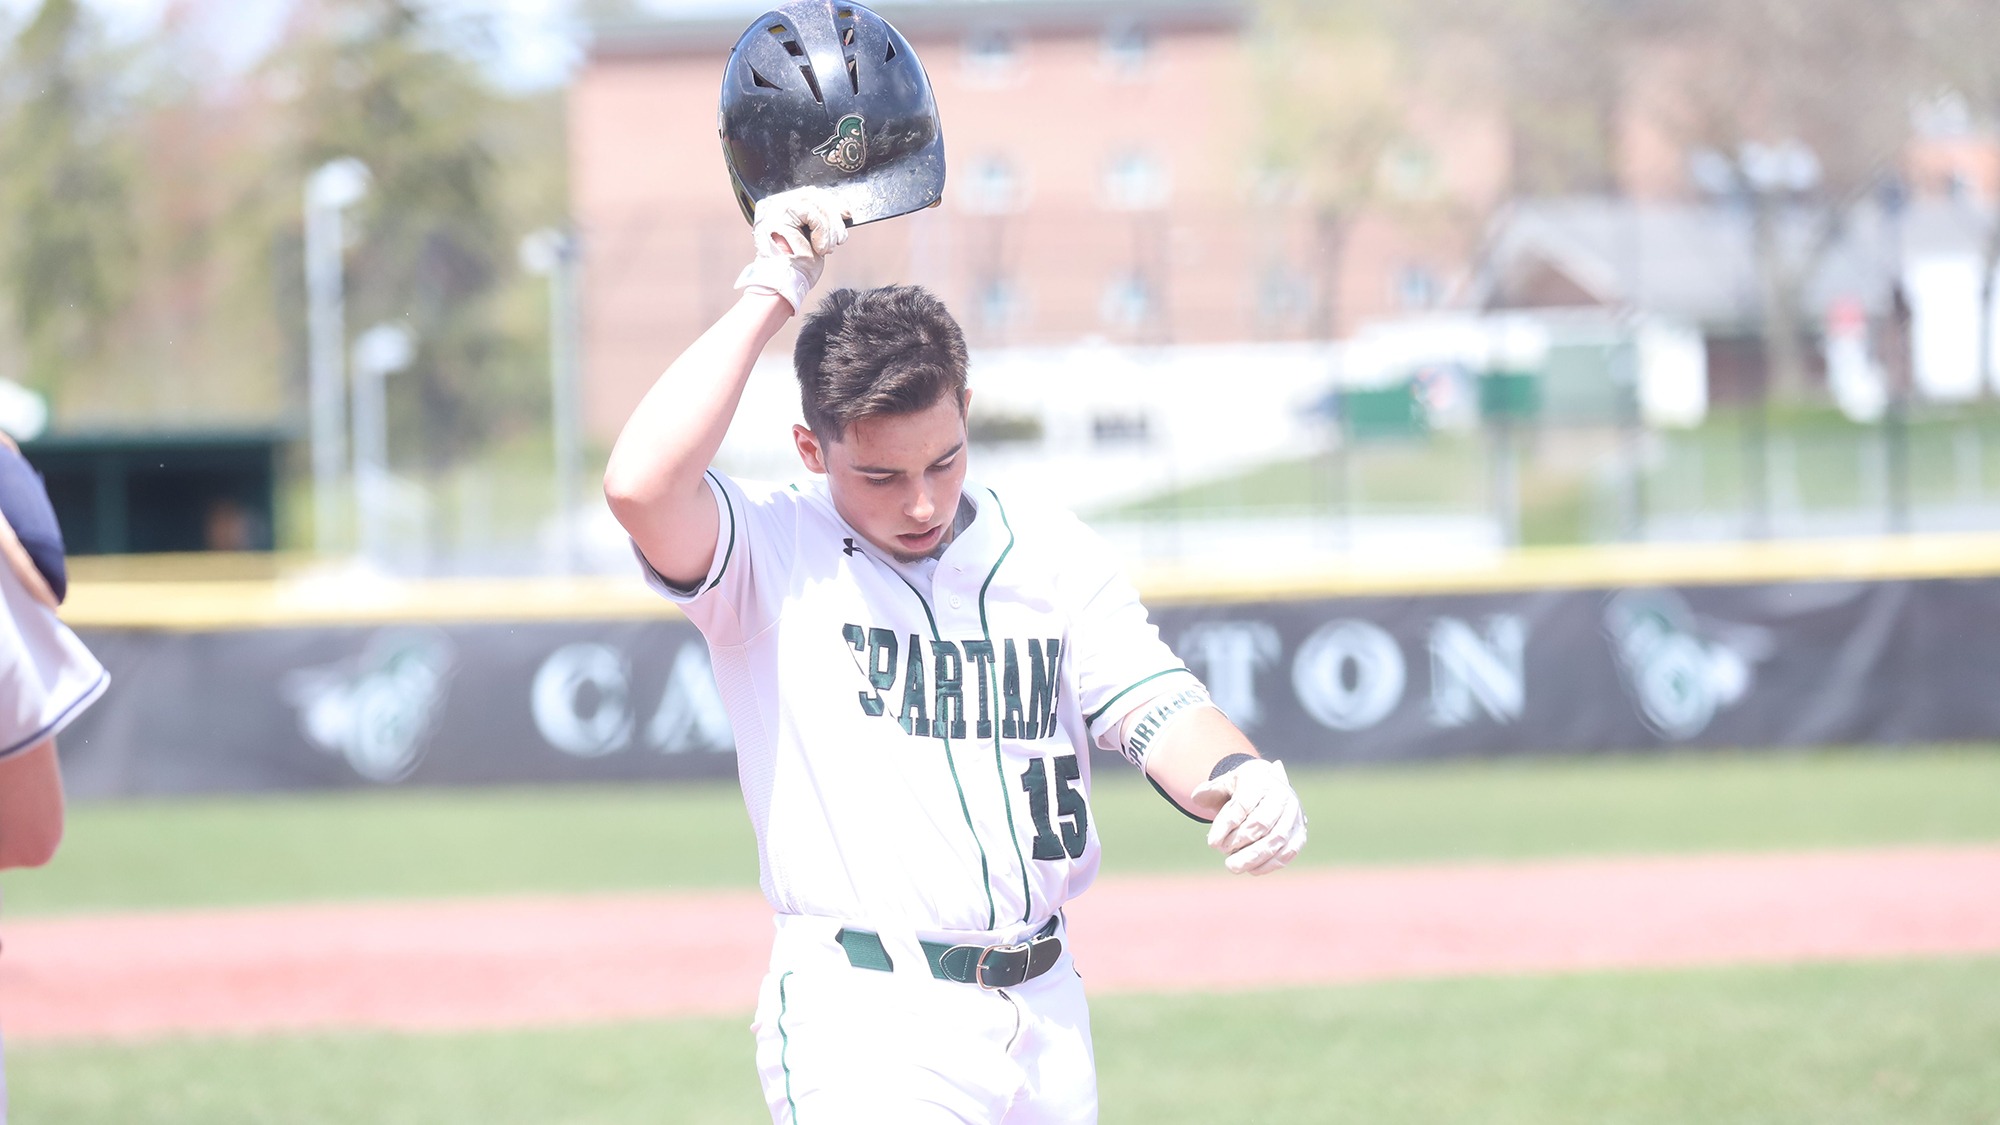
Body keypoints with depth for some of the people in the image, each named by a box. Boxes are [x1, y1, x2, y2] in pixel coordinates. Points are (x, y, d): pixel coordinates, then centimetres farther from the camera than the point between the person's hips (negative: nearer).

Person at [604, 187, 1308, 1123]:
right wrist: (771, 292, -16)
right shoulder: (775, 554, -5)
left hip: (1046, 1013, 5)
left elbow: (1154, 705, -1)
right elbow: (640, 484, -24)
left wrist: (1240, 781, -25)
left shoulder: (1051, 552, 8)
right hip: (866, 1027, -5)